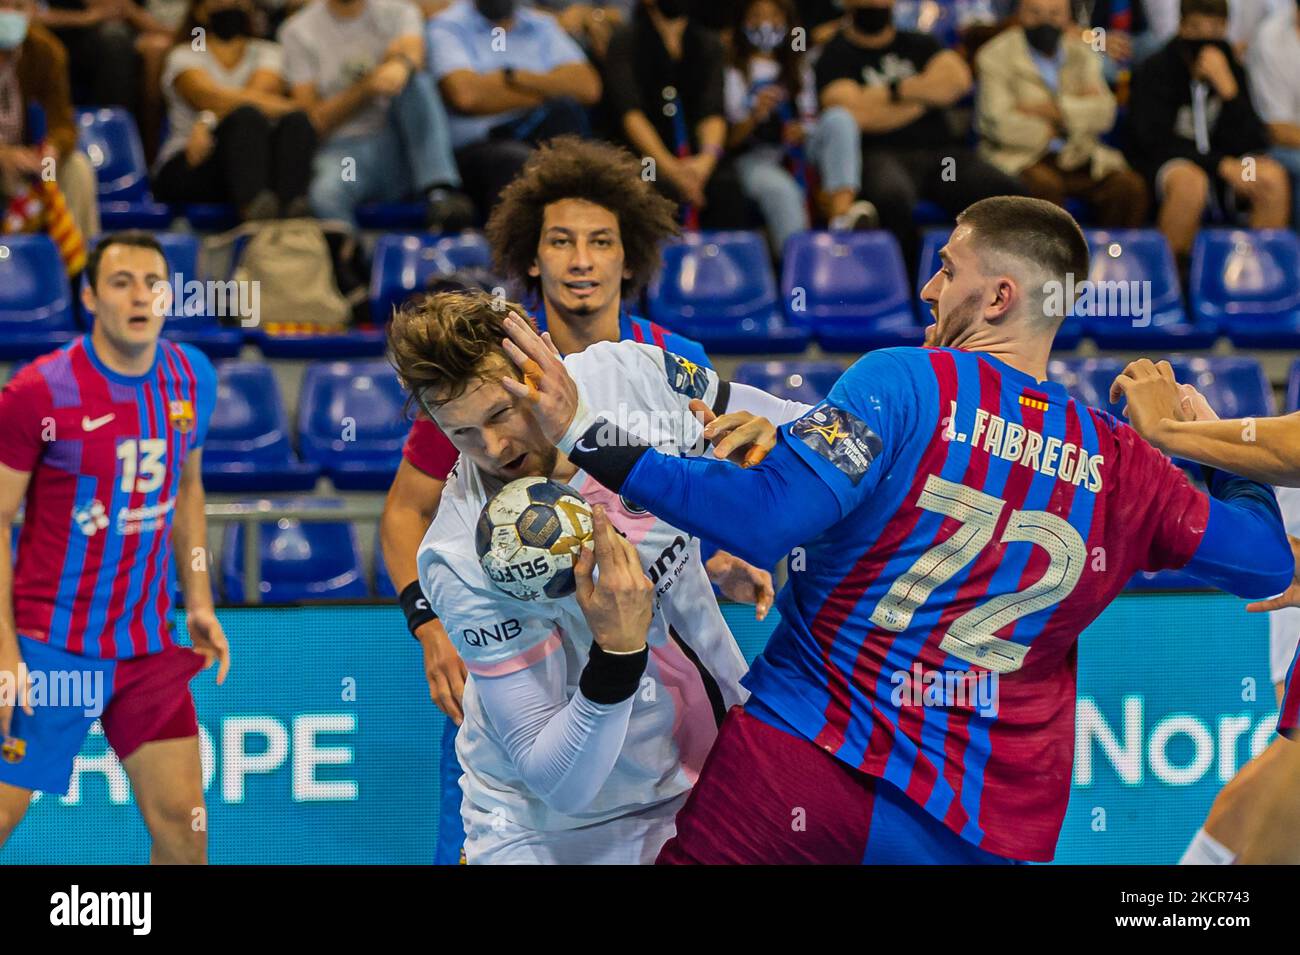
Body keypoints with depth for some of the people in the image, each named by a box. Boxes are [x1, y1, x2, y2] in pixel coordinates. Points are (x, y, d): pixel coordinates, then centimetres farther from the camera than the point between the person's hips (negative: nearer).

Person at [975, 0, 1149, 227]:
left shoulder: (1081, 53, 13)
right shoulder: (995, 56, 0)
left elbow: (1103, 113, 1)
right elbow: (1000, 125, -13)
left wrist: (1054, 110, -14)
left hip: (1077, 156, 4)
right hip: (1020, 156, -4)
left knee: (1129, 186, -21)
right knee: (1044, 185, -36)